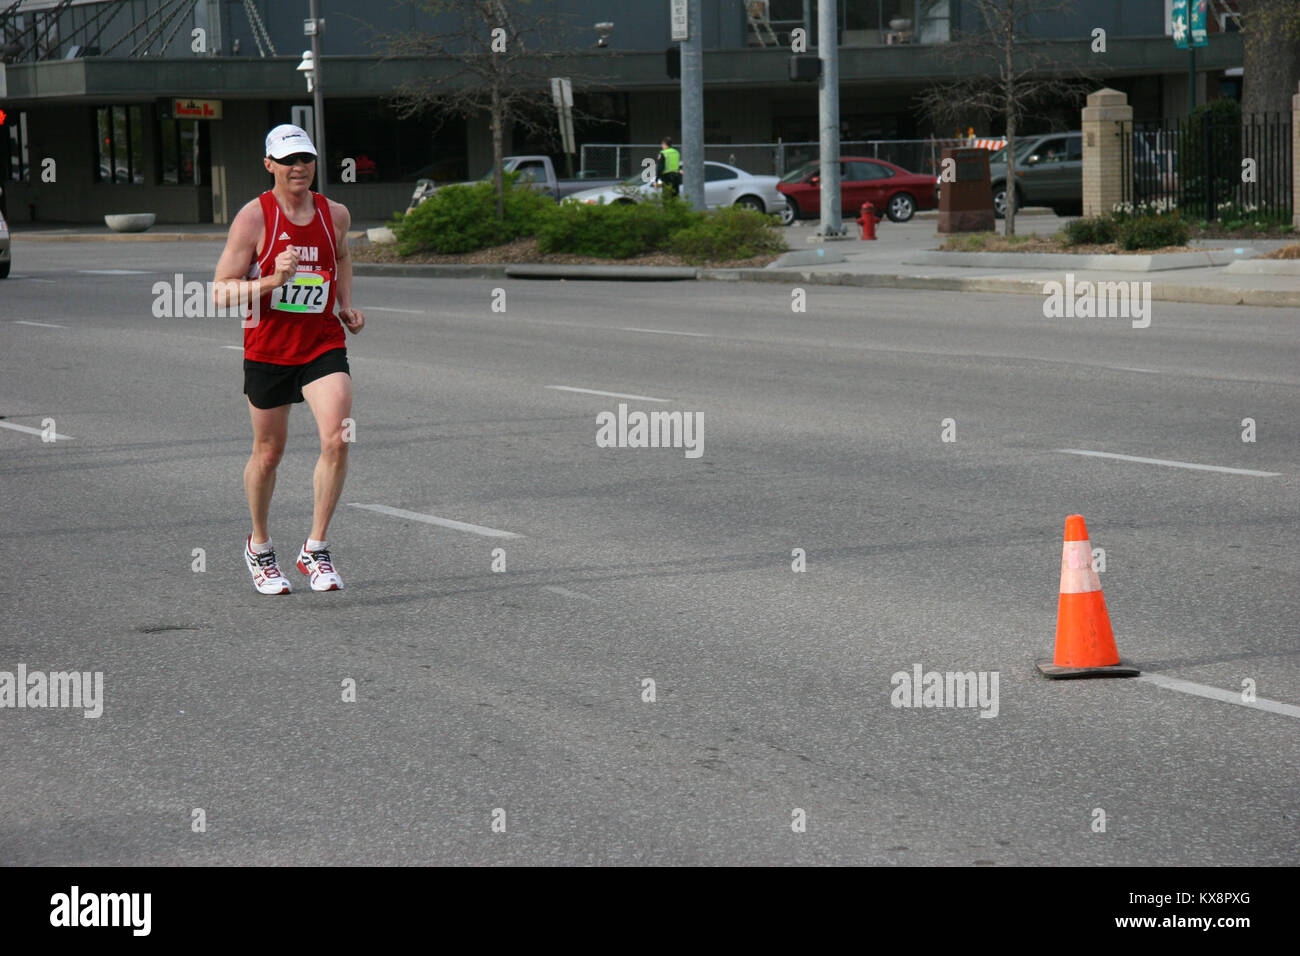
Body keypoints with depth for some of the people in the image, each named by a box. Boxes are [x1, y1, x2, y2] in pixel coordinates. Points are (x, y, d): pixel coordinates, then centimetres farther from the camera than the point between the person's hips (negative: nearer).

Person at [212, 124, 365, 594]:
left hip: (324, 345, 2)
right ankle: (259, 546, 34)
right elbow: (221, 291, -12)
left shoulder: (335, 214, 2)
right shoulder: (253, 217, -10)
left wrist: (345, 305, 12)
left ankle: (314, 548, -4)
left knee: (336, 439, -17)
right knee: (268, 452, 10)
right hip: (267, 349, -2)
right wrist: (272, 282, -27)